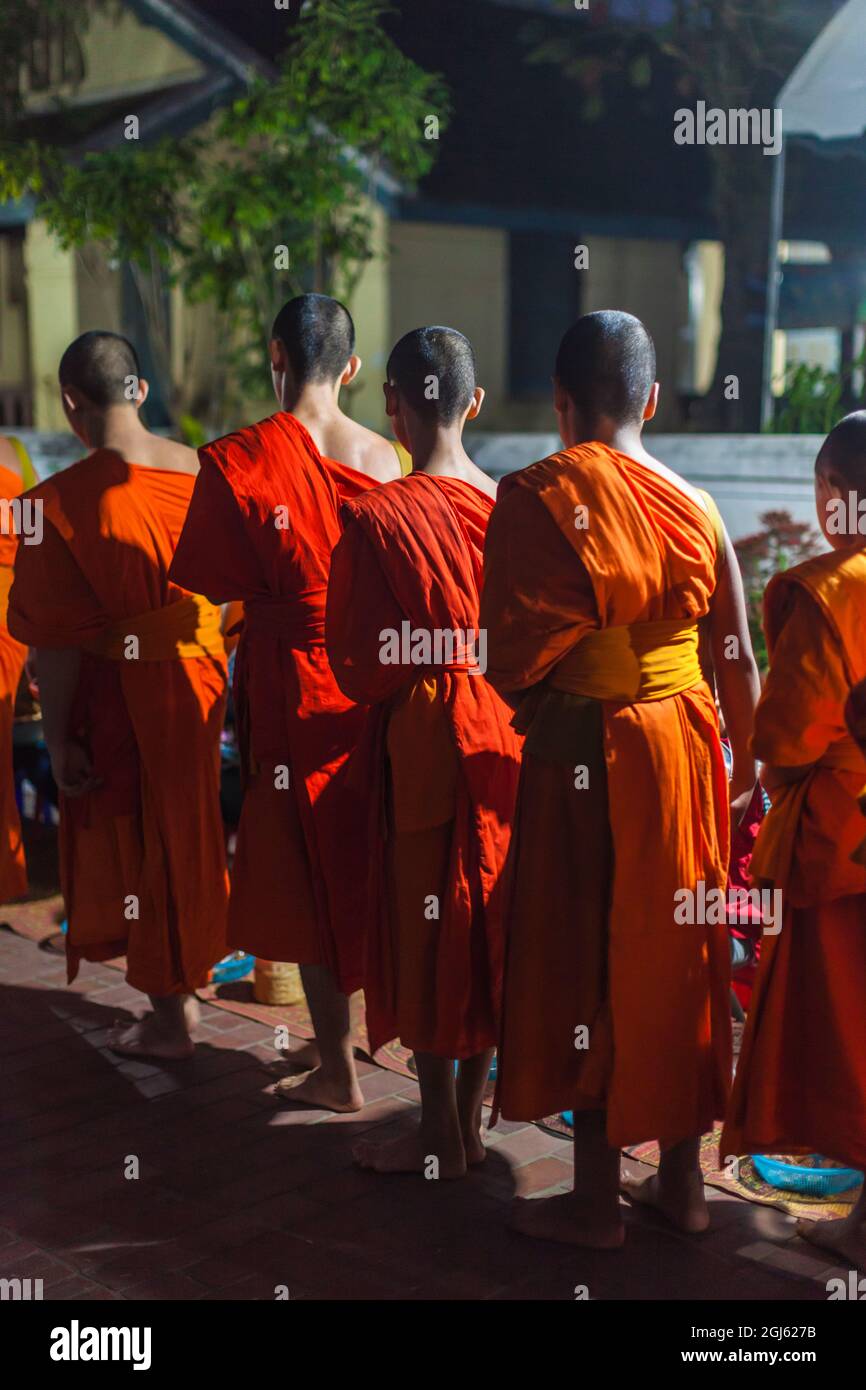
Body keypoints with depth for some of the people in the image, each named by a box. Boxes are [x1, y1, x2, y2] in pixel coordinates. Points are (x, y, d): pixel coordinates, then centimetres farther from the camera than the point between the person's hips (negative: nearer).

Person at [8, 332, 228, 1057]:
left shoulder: (62, 500, -20)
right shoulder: (199, 472, -3)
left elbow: (58, 639, -18)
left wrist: (59, 738, -10)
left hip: (118, 698, -6)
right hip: (198, 679, 6)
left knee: (133, 845, 10)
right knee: (184, 829, 23)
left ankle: (171, 1019, 21)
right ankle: (189, 980, 41)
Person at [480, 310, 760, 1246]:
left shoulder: (537, 496, -11)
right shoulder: (694, 506, 0)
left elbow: (510, 657, -15)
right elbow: (737, 660, 2)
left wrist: (529, 701, 7)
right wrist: (746, 770, 14)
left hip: (580, 754, -4)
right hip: (685, 747, 4)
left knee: (584, 962, 7)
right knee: (676, 952, 14)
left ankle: (595, 1201, 18)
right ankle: (681, 1180, 27)